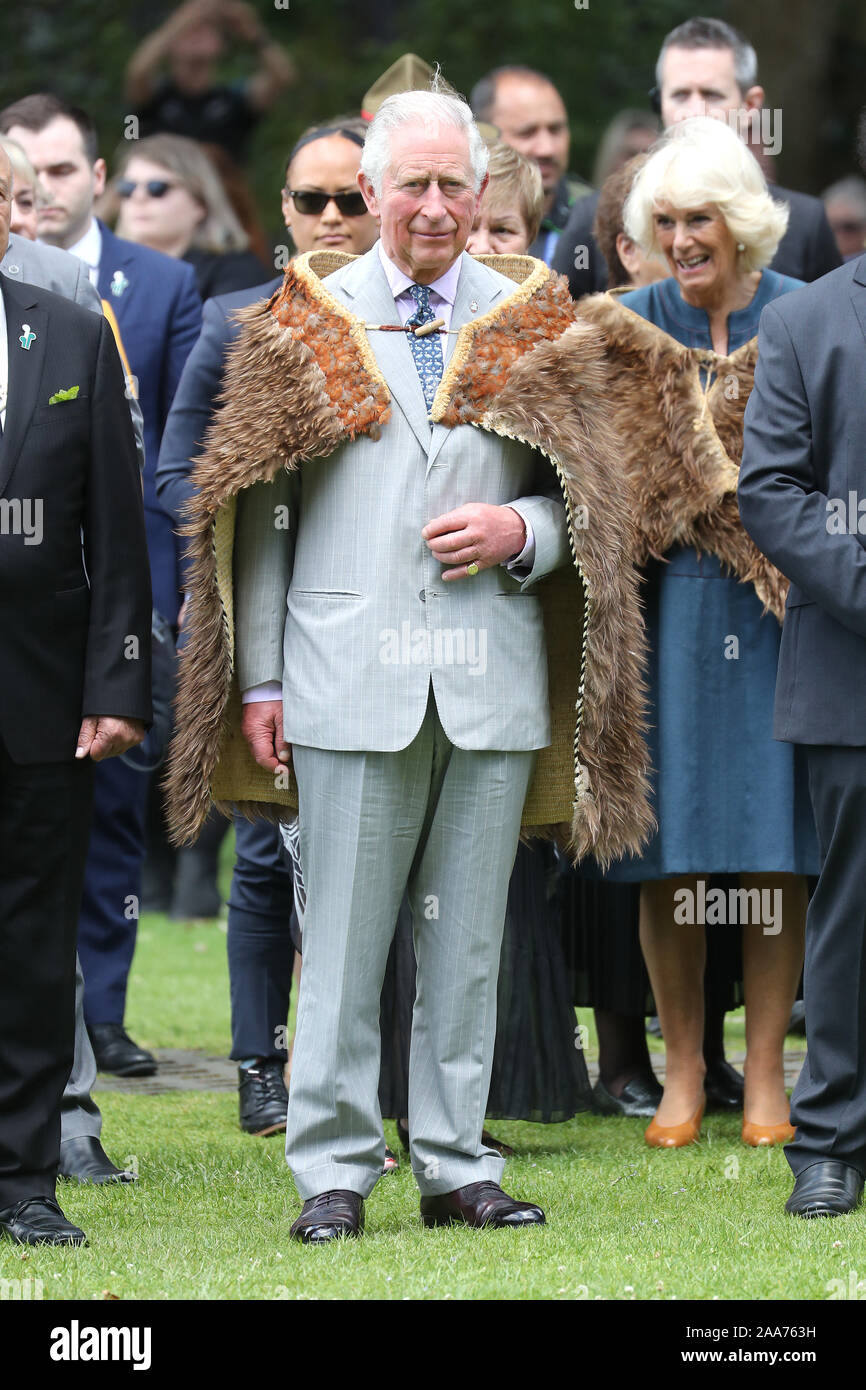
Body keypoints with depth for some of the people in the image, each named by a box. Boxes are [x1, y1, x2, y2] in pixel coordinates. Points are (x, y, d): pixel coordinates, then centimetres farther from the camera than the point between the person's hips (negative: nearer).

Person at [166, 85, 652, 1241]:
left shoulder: (533, 330, 10)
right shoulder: (305, 325, 6)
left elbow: (586, 502, 14)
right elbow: (260, 515, 6)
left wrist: (518, 531, -8)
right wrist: (260, 681, 0)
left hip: (494, 682, 2)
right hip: (350, 677, -2)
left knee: (468, 940, 6)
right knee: (343, 939, -1)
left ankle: (457, 1166, 13)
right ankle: (334, 1168, 5)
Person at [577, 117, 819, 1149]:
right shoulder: (627, 328, 6)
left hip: (776, 610, -1)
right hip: (671, 612, 1)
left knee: (774, 851, 0)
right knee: (670, 852, 1)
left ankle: (765, 1073, 7)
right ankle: (681, 1071, 11)